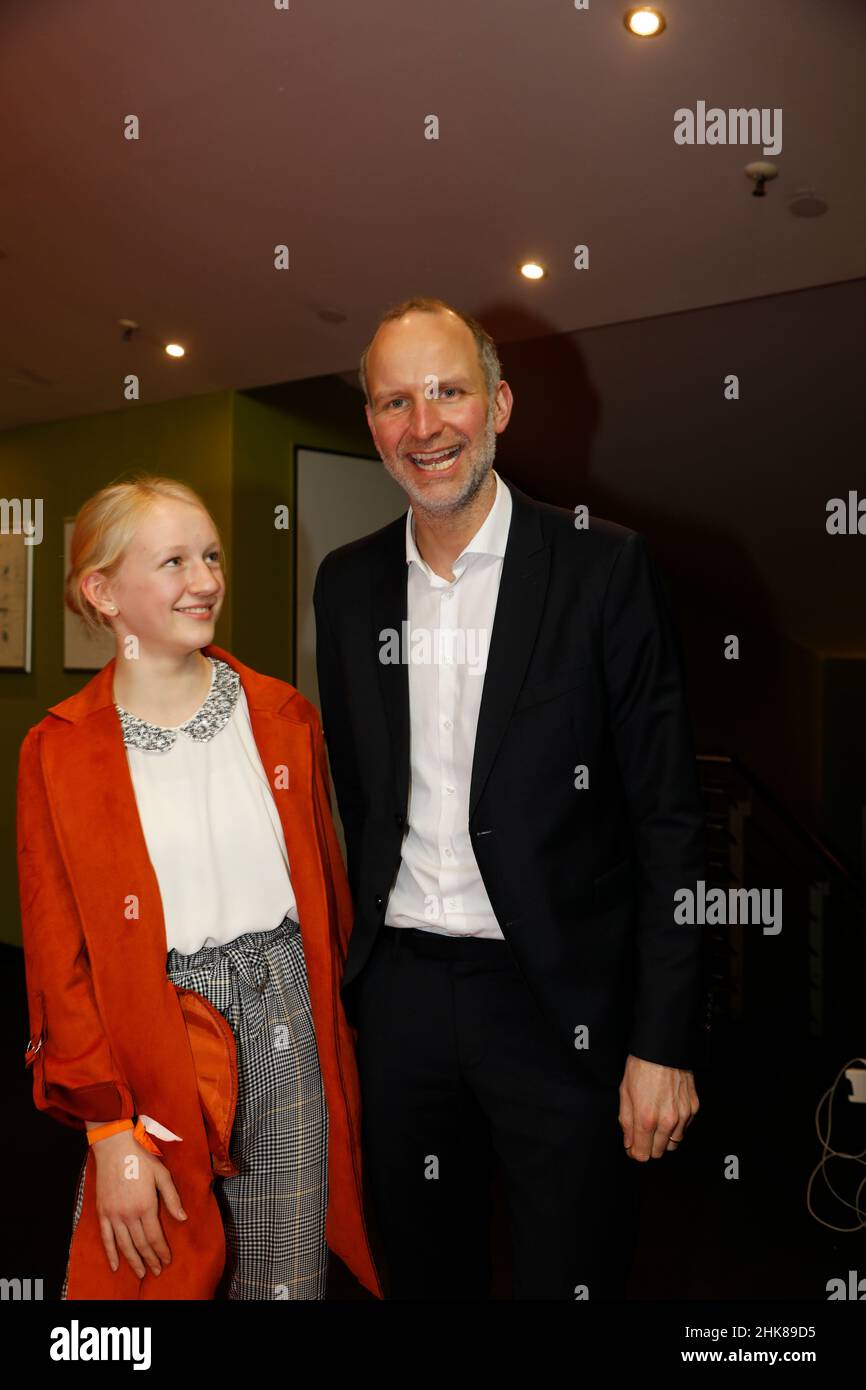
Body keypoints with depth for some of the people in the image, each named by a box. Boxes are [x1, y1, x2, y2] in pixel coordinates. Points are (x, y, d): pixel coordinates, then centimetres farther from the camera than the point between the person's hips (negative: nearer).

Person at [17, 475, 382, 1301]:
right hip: (155, 1042, -2)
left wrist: (329, 1013, 7)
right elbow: (58, 961, -4)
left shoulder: (282, 716, 3)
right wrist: (111, 1130, -7)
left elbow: (325, 885, 9)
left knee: (285, 1279, 11)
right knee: (160, 1275, 10)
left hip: (287, 1020, 2)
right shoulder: (58, 753, -5)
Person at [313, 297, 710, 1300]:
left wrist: (664, 1042, -11)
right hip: (398, 991, 4)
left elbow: (667, 820, -9)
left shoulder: (605, 566, -9)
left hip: (560, 1002, -4)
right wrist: (357, 967, 9)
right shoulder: (348, 583, 4)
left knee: (568, 1278, 11)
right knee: (421, 1273, 21)